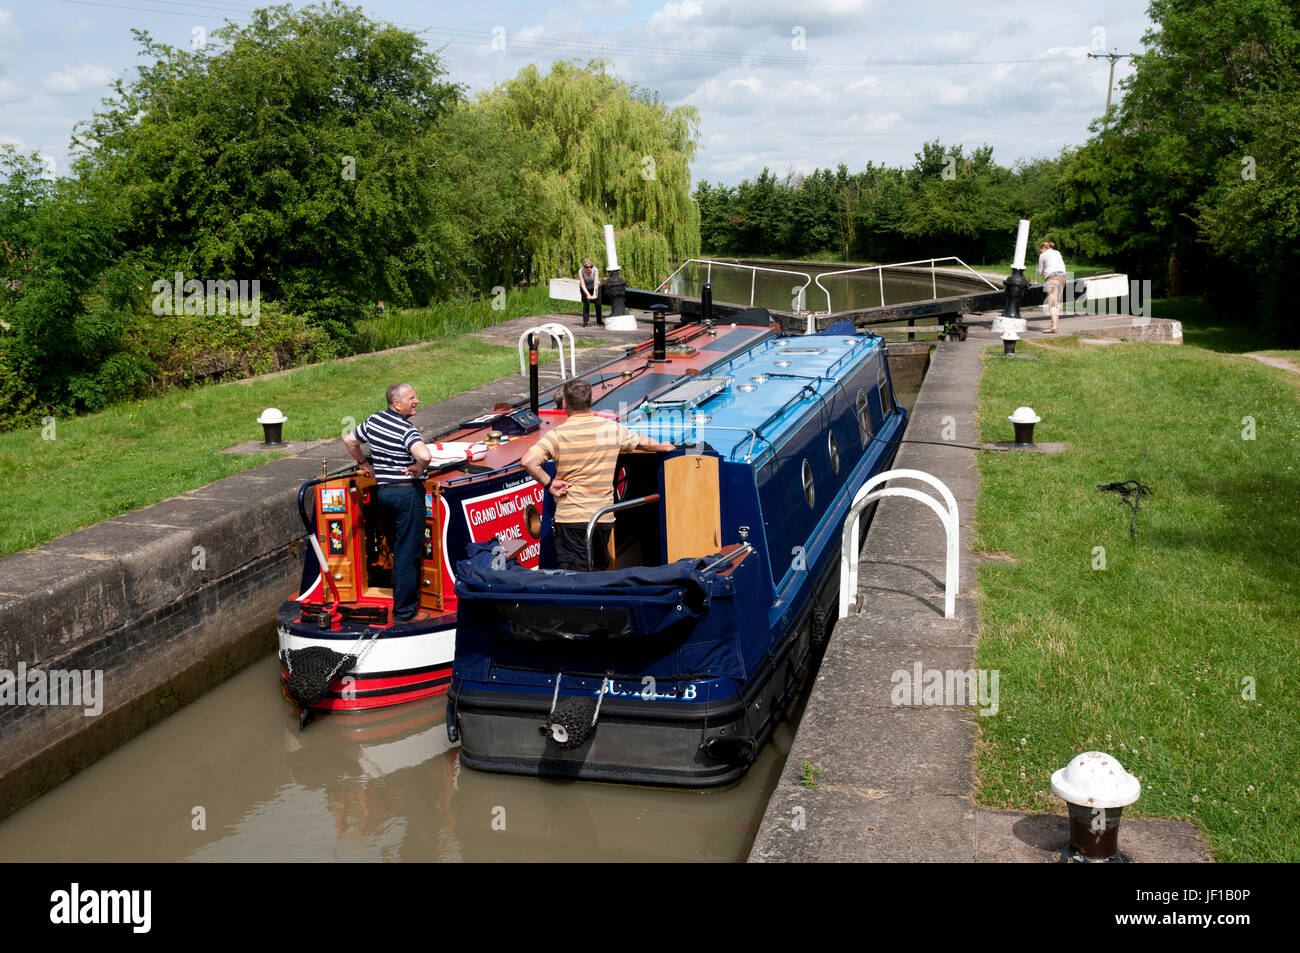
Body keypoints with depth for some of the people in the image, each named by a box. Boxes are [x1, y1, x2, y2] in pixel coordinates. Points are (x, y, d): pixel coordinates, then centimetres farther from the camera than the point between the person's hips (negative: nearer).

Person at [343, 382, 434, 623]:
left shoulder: (374, 421, 5)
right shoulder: (407, 430, -18)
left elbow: (349, 441, 20)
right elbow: (425, 455, -37)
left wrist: (364, 463, 29)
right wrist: (419, 470, -17)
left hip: (382, 491, 8)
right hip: (408, 493, -8)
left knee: (396, 549, 21)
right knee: (408, 553, -1)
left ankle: (402, 597, 34)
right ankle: (404, 611, 4)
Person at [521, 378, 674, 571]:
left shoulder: (557, 435, -8)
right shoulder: (612, 428, 1)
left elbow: (528, 461, -20)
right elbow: (642, 442, 18)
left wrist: (549, 484, -7)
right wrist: (664, 447, 38)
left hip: (570, 517, -3)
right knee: (600, 568, 22)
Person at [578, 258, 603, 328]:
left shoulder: (595, 270, -31)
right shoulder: (580, 271, -30)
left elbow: (596, 283, -35)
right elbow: (583, 285, -32)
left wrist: (594, 294, -46)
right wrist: (588, 294, -45)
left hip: (595, 287, 1)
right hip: (585, 288, -1)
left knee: (598, 304, -2)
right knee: (586, 303, -17)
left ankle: (599, 321, 16)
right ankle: (585, 321, -13)